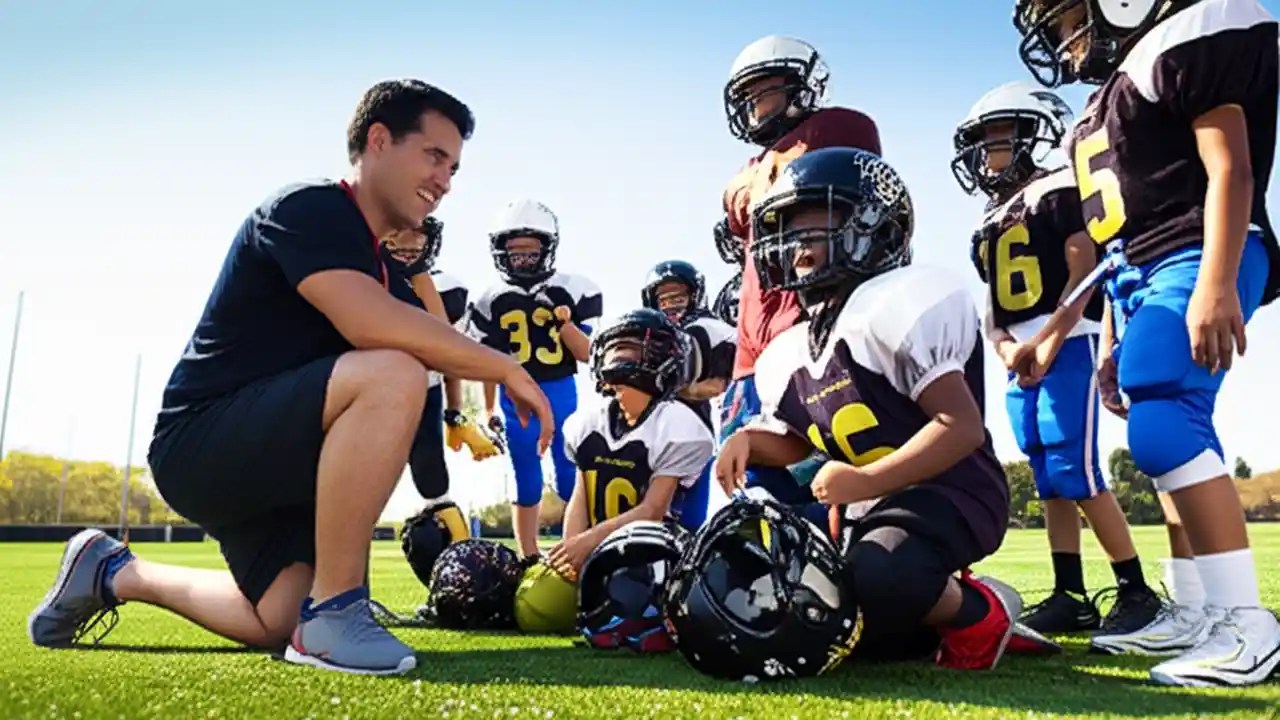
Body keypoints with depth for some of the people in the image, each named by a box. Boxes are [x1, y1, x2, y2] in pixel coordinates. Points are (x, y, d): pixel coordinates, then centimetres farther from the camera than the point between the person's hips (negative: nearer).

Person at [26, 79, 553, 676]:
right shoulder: (310, 208, -16)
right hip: (201, 442, -10)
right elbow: (373, 325, -33)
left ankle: (115, 575, 31)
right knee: (393, 374, -32)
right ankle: (332, 614, -22)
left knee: (282, 624, 12)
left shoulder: (369, 259, 13)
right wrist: (505, 369, -26)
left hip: (255, 455, 10)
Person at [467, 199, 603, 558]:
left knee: (572, 483, 1)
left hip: (562, 395, -2)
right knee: (526, 485, 9)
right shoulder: (490, 302, 3)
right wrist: (489, 410, 11)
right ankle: (529, 561, 21)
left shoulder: (574, 291, -4)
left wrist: (565, 324, -18)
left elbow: (589, 354, -3)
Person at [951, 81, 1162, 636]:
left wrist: (1047, 348, -16)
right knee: (1049, 479, 6)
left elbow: (1084, 272, -9)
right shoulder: (990, 225, 21)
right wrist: (1005, 347, -4)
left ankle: (1136, 591, -1)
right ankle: (1070, 596, 10)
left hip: (1067, 345, -7)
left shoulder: (1060, 191, 0)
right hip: (1019, 362, 7)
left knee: (1075, 471, -12)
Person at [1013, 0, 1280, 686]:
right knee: (1172, 433, 7)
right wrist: (1111, 339, 20)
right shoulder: (1111, 95, 23)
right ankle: (1195, 613, 14)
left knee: (1162, 426, -22)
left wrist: (1217, 283, -25)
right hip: (1144, 271, 10)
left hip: (1196, 261, -10)